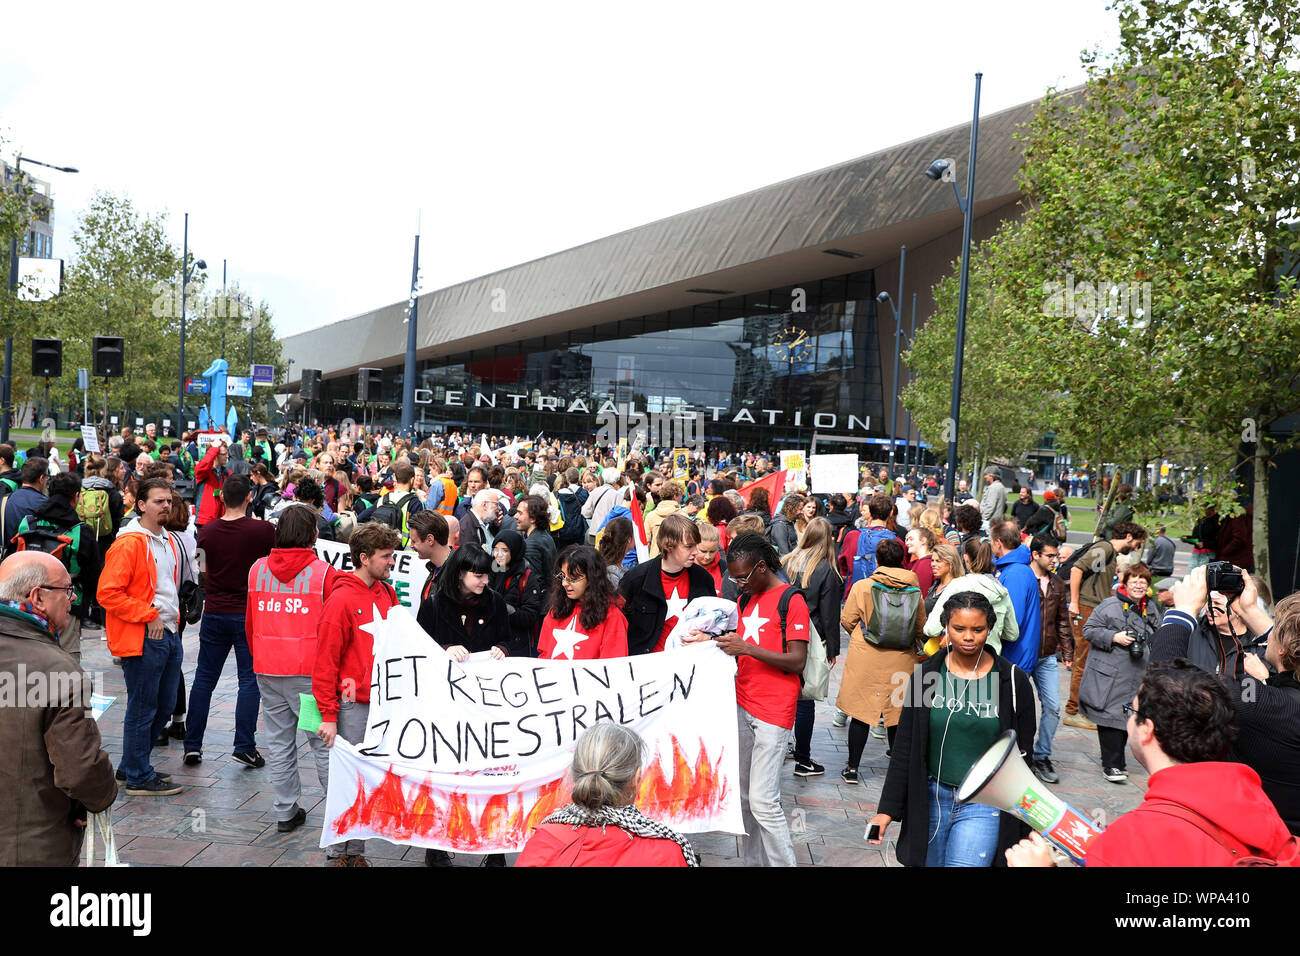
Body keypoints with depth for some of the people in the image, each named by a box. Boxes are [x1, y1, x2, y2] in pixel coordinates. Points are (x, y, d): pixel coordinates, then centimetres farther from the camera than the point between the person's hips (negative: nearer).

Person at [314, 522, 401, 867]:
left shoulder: (387, 593, 8)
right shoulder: (342, 599, -12)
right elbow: (325, 662, -11)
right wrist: (329, 715, -12)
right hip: (353, 705, -6)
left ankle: (356, 851, 23)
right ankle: (337, 853, 17)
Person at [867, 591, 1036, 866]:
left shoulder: (1013, 681, -6)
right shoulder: (925, 675, -2)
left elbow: (1023, 758, 1)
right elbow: (904, 749, 2)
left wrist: (1024, 827, 3)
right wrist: (887, 809, -2)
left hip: (983, 804, -2)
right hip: (931, 799, 2)